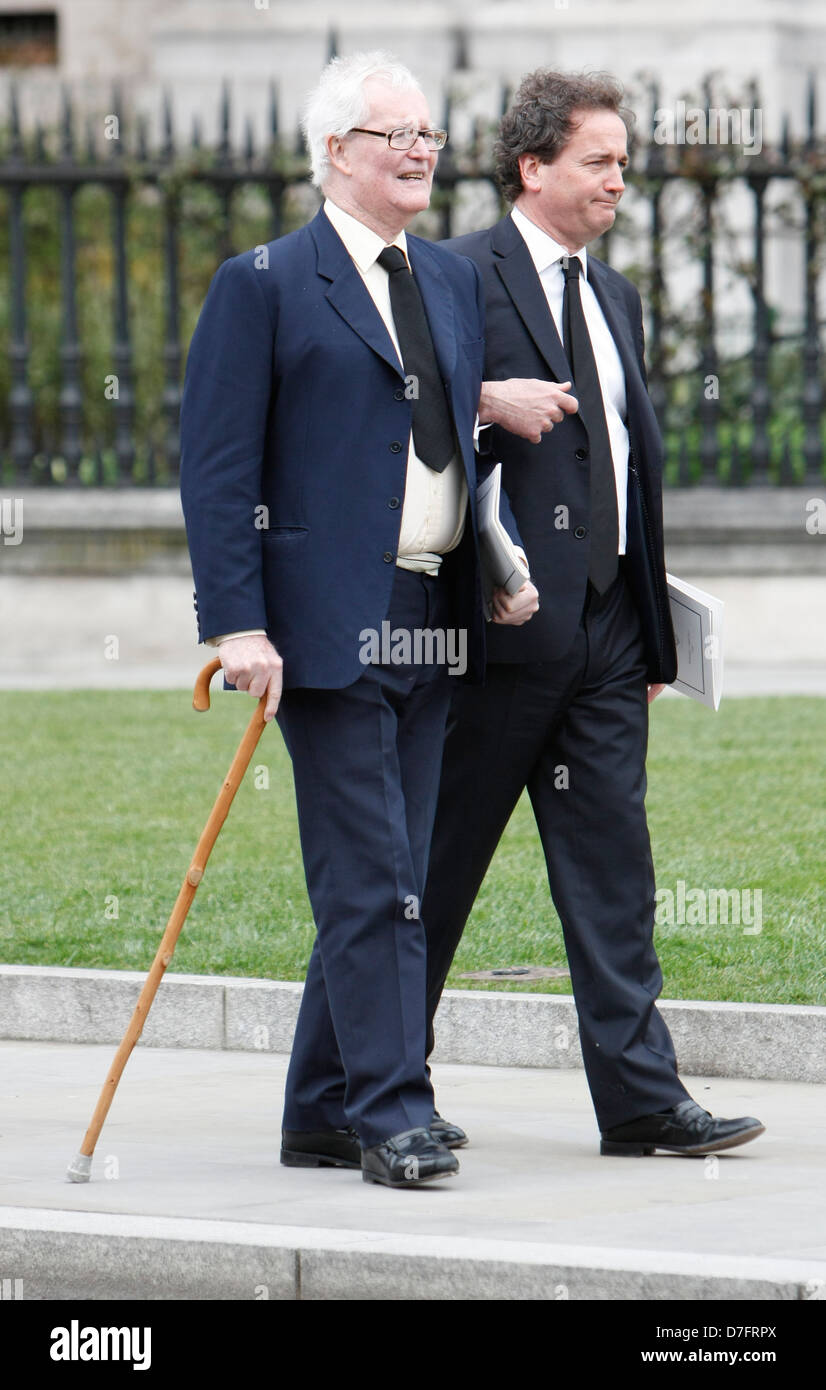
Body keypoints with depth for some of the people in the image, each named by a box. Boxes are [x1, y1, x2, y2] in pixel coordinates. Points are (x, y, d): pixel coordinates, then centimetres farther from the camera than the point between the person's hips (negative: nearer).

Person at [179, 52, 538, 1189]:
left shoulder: (456, 284, 16)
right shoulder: (265, 285, -3)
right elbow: (217, 467, -7)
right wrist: (238, 625, -15)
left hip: (435, 623, 7)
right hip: (329, 622, -7)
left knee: (385, 883, 9)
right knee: (368, 881, -9)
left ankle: (323, 1116, 17)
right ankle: (392, 1116, -7)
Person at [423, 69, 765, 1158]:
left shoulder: (615, 295, 19)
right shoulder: (459, 278, -5)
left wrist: (654, 633, 18)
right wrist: (490, 400, -24)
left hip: (606, 620, 7)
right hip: (505, 617, -7)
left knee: (612, 864, 3)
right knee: (443, 859, 2)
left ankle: (640, 1097, 1)